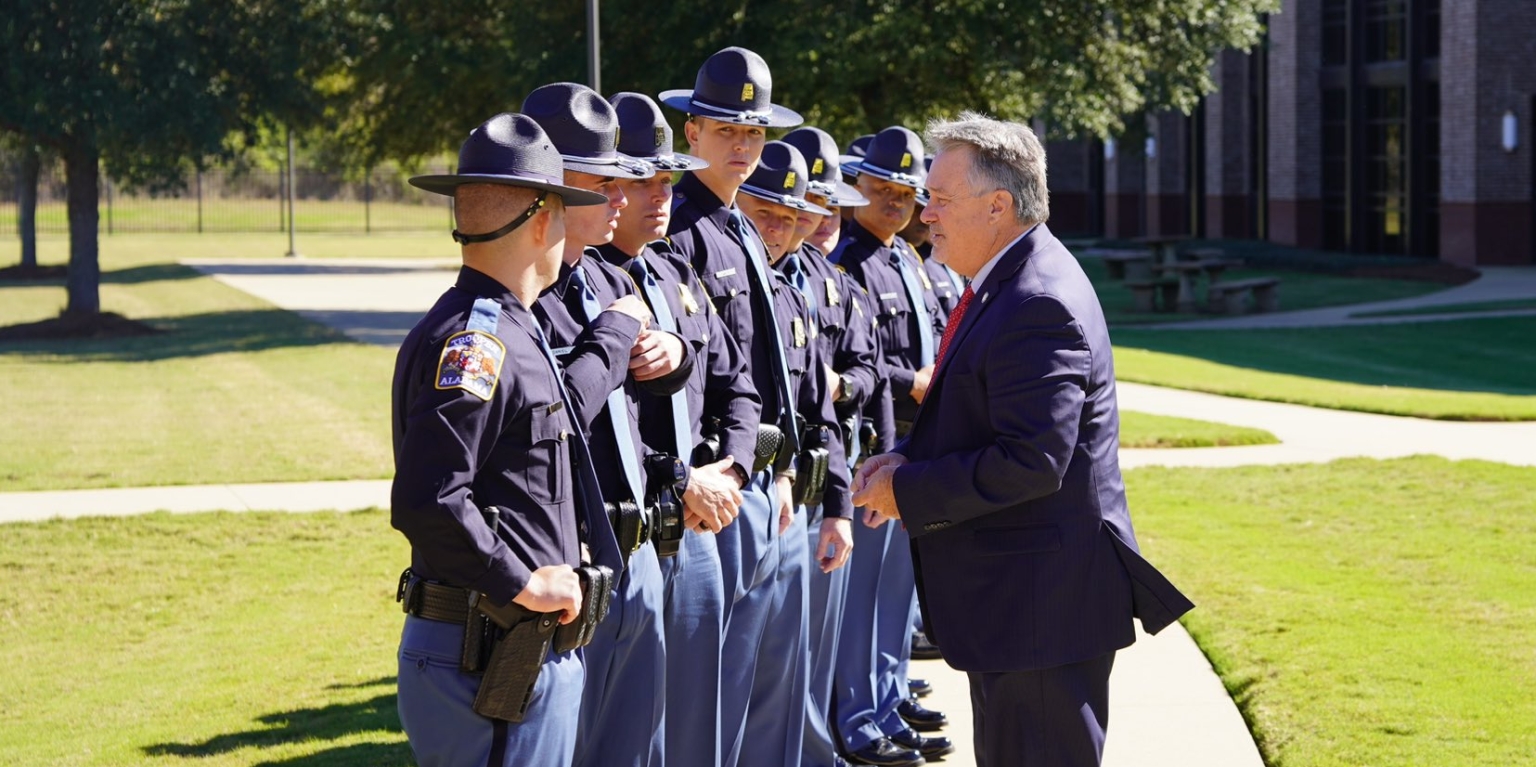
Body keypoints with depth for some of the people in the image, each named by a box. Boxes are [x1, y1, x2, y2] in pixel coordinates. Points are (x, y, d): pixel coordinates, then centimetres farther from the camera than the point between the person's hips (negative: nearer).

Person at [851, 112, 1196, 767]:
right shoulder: (1007, 282, 11)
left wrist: (907, 491, -19)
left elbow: (1031, 461, -28)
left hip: (1044, 606, -11)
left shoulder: (1038, 306, -23)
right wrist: (907, 459, 2)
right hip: (1013, 597, 11)